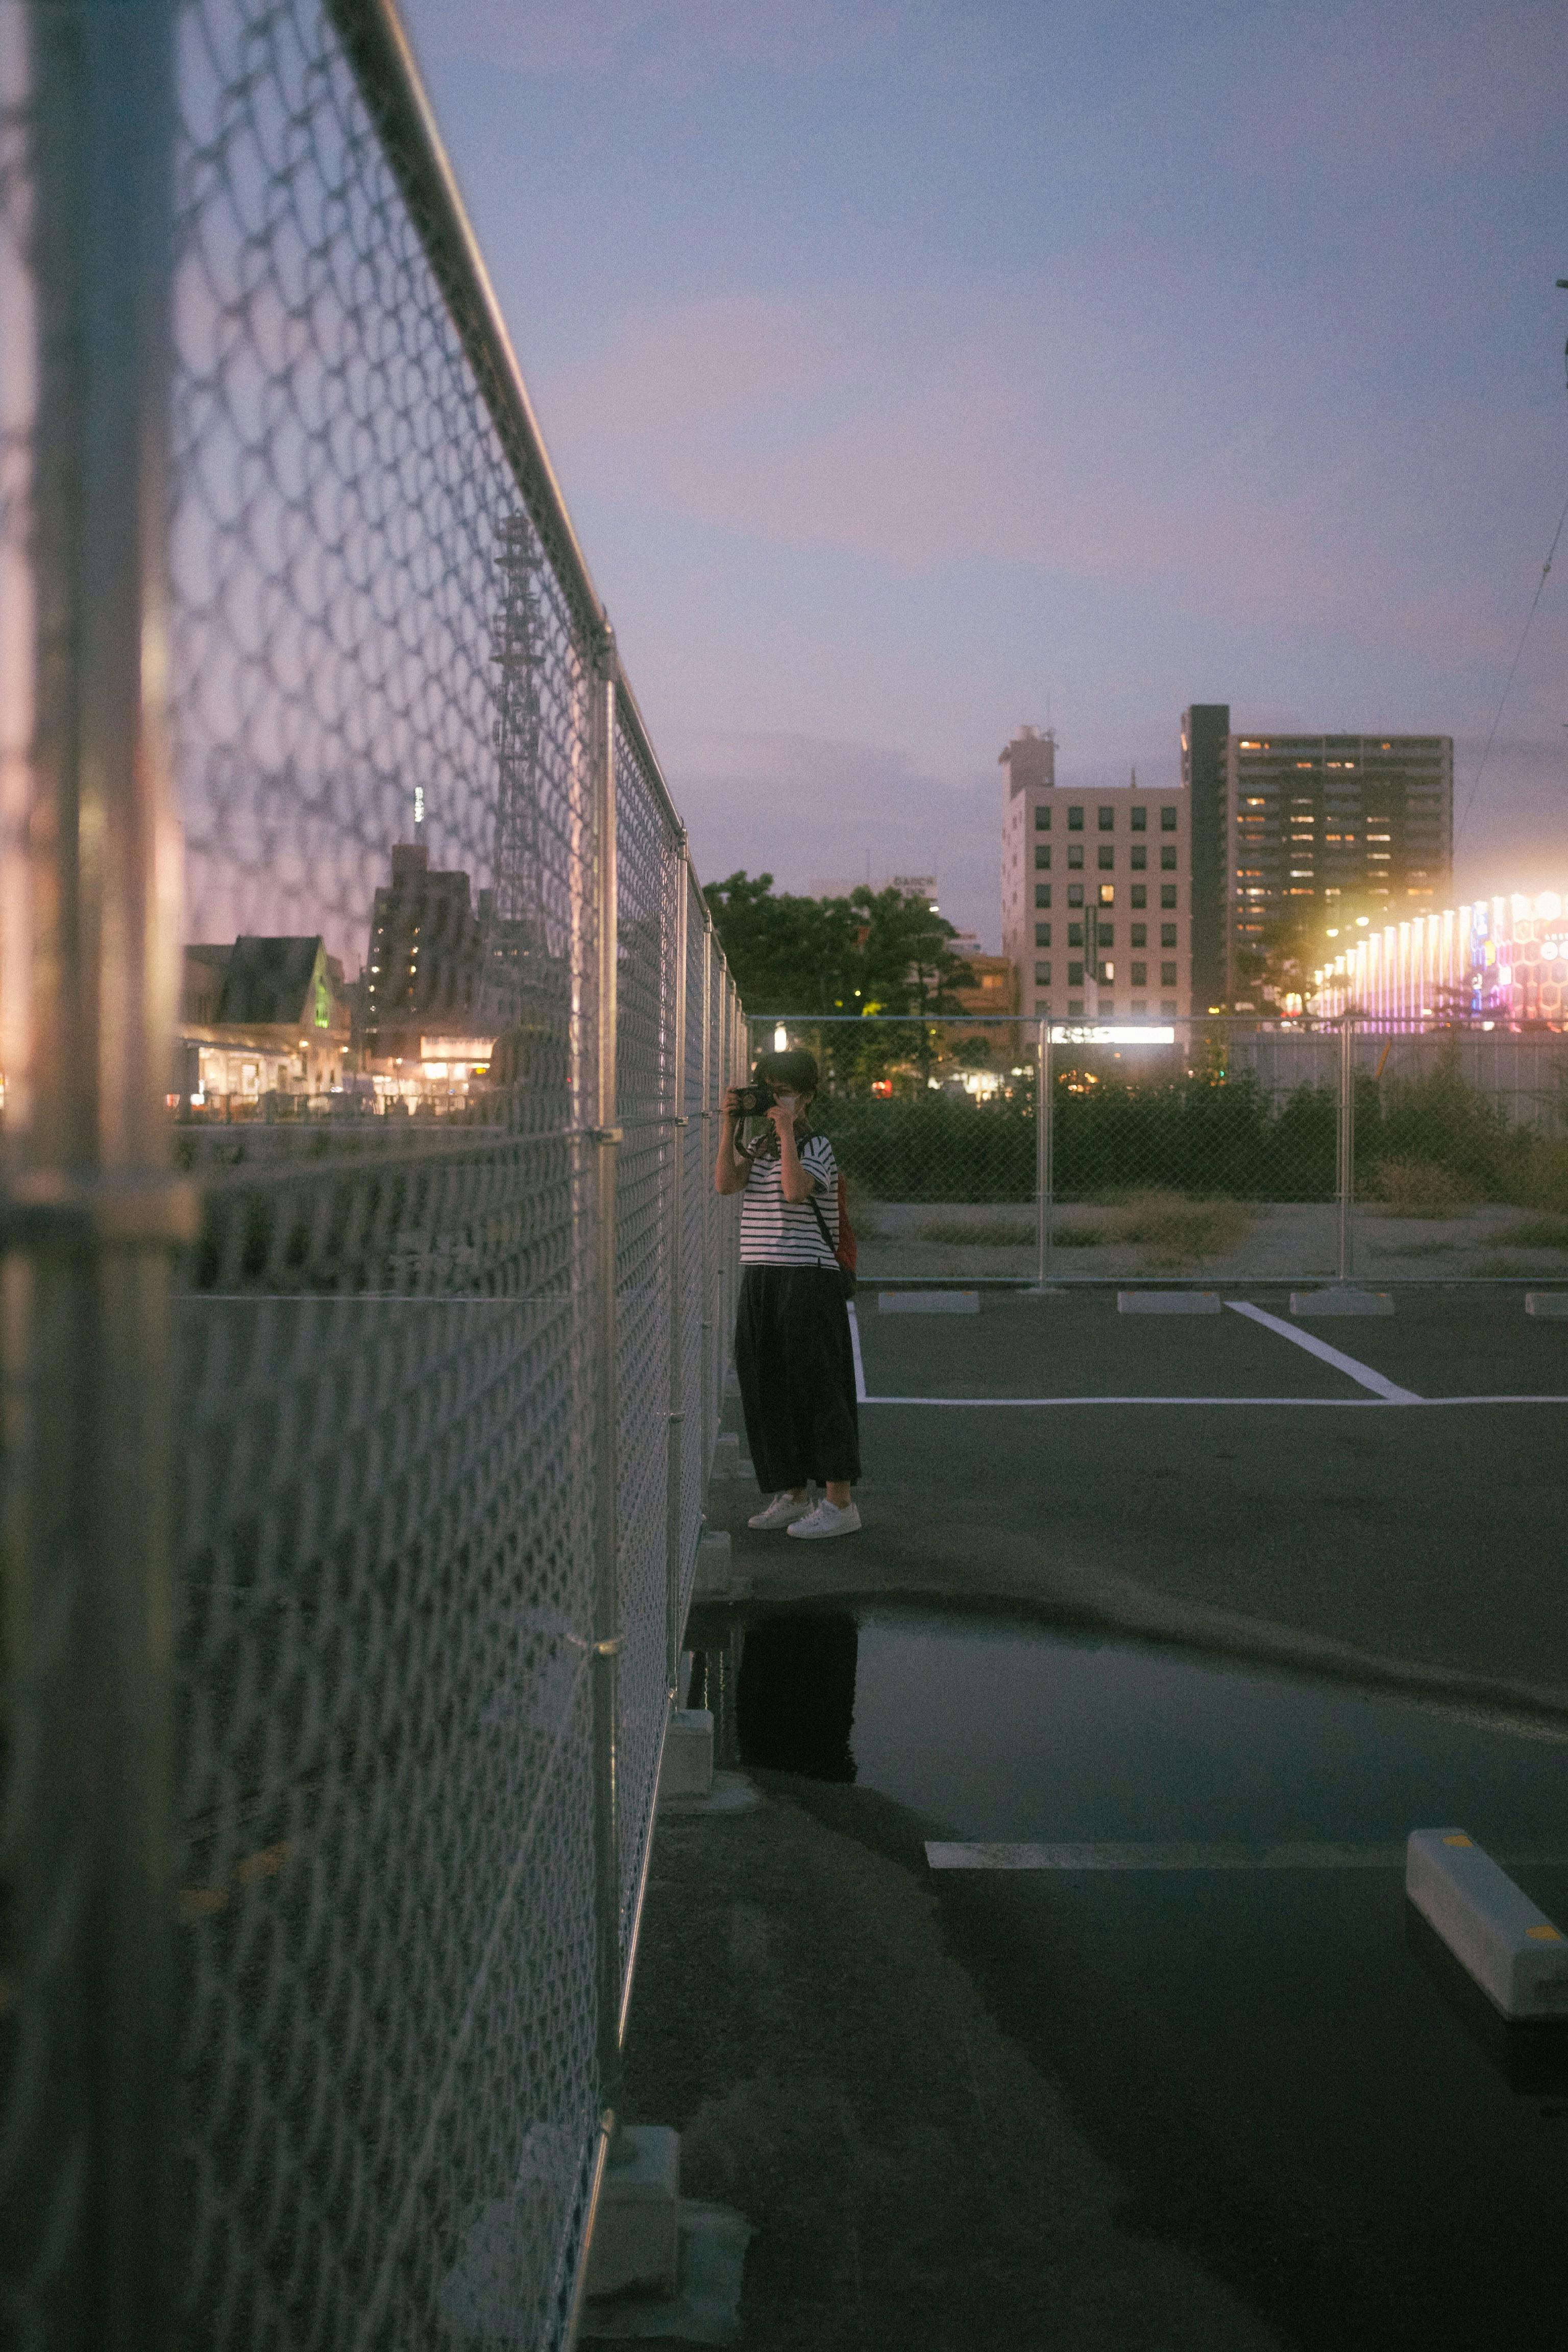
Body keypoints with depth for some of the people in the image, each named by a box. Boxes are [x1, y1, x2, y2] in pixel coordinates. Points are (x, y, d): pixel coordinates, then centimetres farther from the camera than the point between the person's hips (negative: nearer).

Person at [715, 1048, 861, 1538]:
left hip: (807, 1281, -7)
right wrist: (730, 1125, -5)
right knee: (768, 1389, 10)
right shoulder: (758, 1148, 15)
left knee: (816, 1387, -4)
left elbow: (795, 1190, -25)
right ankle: (793, 1495, 22)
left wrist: (787, 1130, -21)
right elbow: (725, 1183, -3)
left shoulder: (816, 1147, -6)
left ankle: (840, 1503, 2)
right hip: (759, 1282, 8)